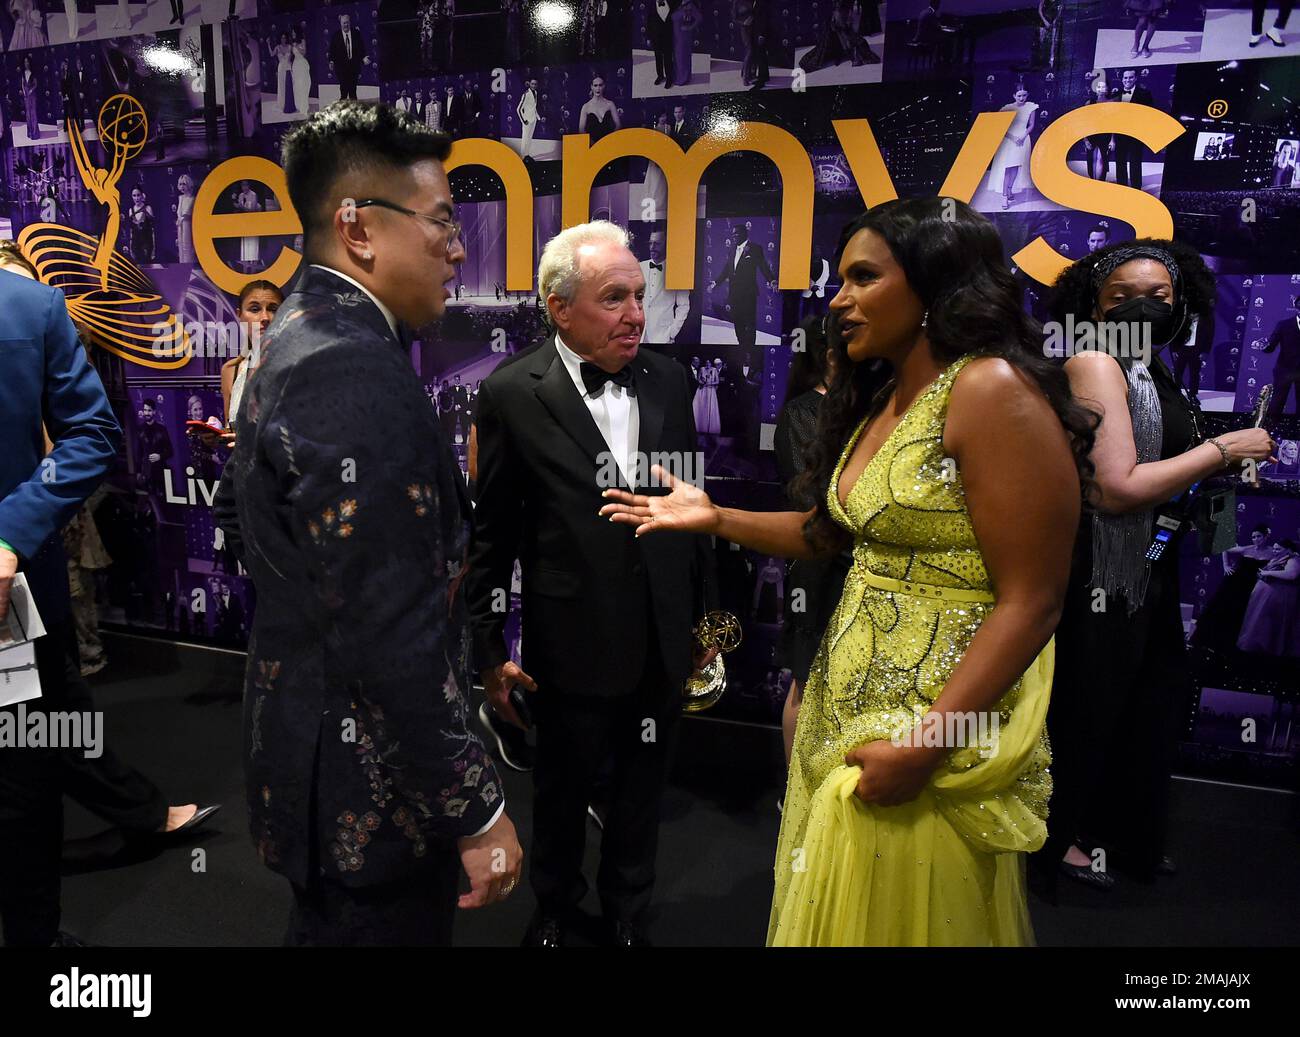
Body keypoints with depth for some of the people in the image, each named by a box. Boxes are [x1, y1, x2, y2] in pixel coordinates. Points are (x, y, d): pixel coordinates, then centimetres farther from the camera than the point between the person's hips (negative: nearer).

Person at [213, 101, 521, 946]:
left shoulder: (294, 343, 6)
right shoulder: (357, 372, -26)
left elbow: (237, 508, 18)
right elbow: (389, 635, -29)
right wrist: (477, 808, -21)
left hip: (303, 732, 9)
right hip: (370, 786, -9)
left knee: (331, 920, 27)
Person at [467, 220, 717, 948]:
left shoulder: (669, 380, -1)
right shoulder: (513, 394, -12)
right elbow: (491, 535, -8)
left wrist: (705, 616, 9)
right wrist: (489, 649, -4)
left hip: (664, 641, 4)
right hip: (574, 645, -3)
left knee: (643, 789, 22)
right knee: (563, 792, 20)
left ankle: (628, 912, 48)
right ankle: (556, 907, 49)